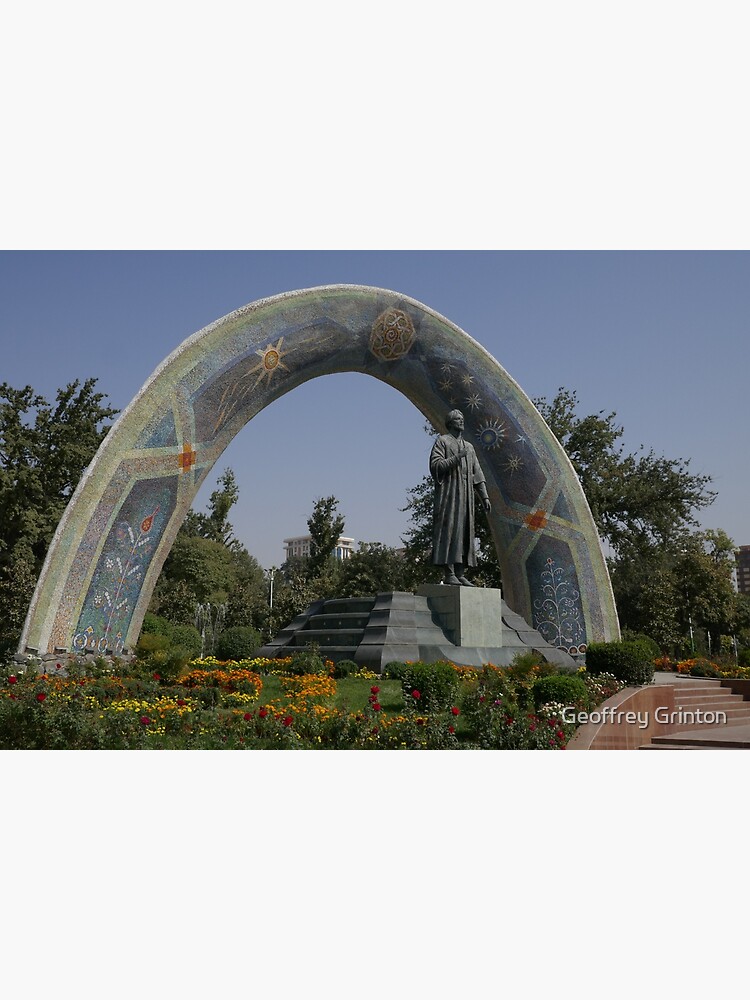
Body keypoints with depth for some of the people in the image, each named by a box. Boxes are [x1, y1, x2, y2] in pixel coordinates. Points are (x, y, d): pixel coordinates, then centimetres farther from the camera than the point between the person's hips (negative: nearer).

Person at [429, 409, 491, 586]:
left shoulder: (469, 447, 22)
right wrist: (456, 458, -19)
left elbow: (477, 474, 18)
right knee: (449, 530, -12)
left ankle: (460, 574, 3)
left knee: (464, 532, 2)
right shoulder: (442, 441, 4)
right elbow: (435, 465, -9)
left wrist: (484, 496, 9)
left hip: (466, 496, 6)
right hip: (448, 494, -6)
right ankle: (449, 574, -13)